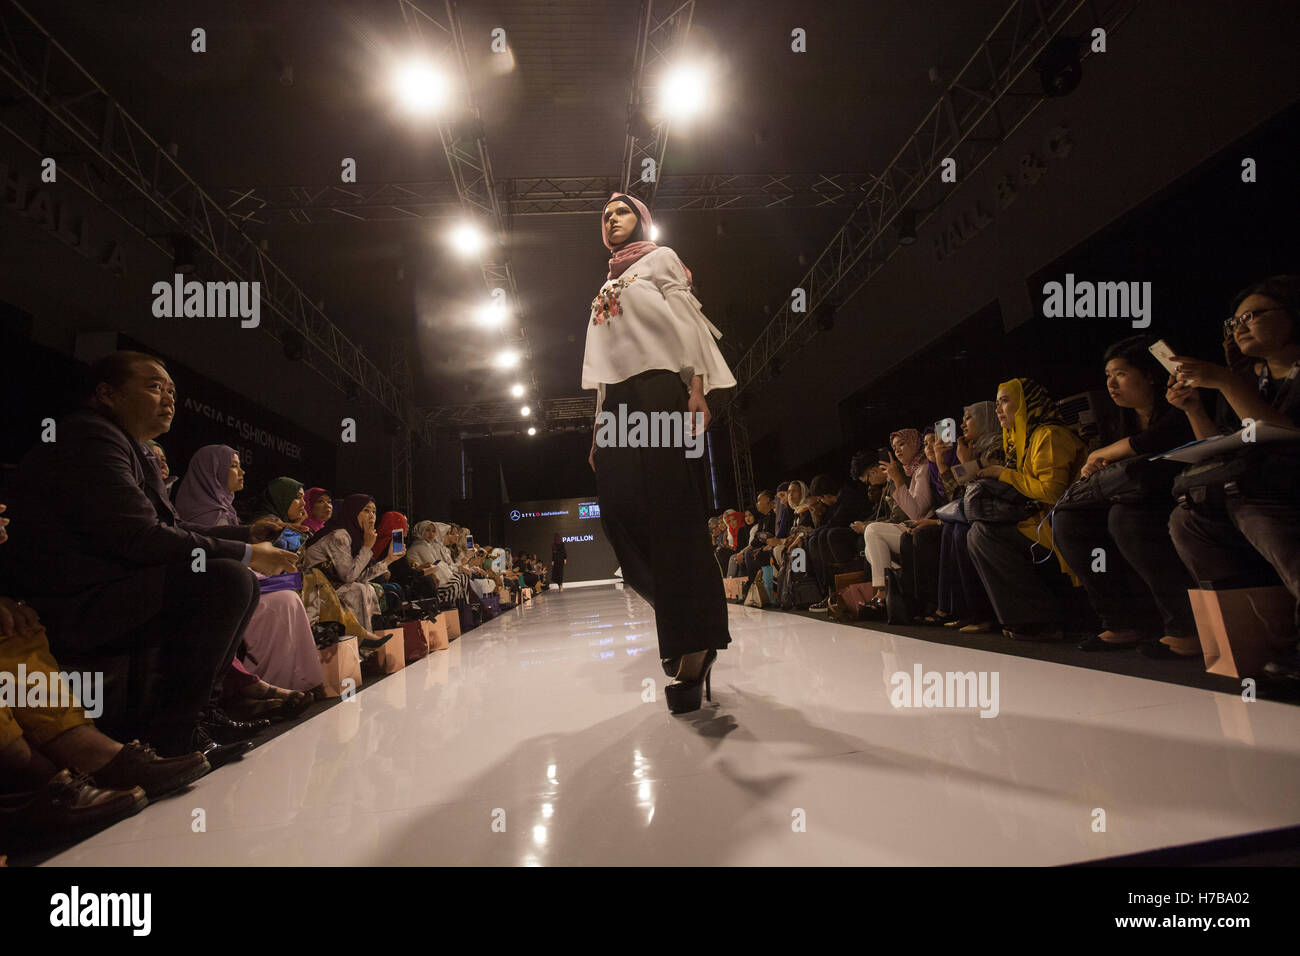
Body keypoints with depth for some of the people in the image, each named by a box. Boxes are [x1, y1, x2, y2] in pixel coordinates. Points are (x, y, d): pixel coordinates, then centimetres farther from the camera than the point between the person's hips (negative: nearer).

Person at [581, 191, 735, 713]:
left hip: (662, 391, -6)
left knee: (672, 518, -13)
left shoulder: (661, 258, 14)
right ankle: (697, 617, 6)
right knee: (620, 513, -7)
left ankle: (694, 646, -10)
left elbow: (687, 323, -1)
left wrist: (697, 391, -15)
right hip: (619, 401, 7)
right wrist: (598, 425, 16)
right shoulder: (606, 289, 31)